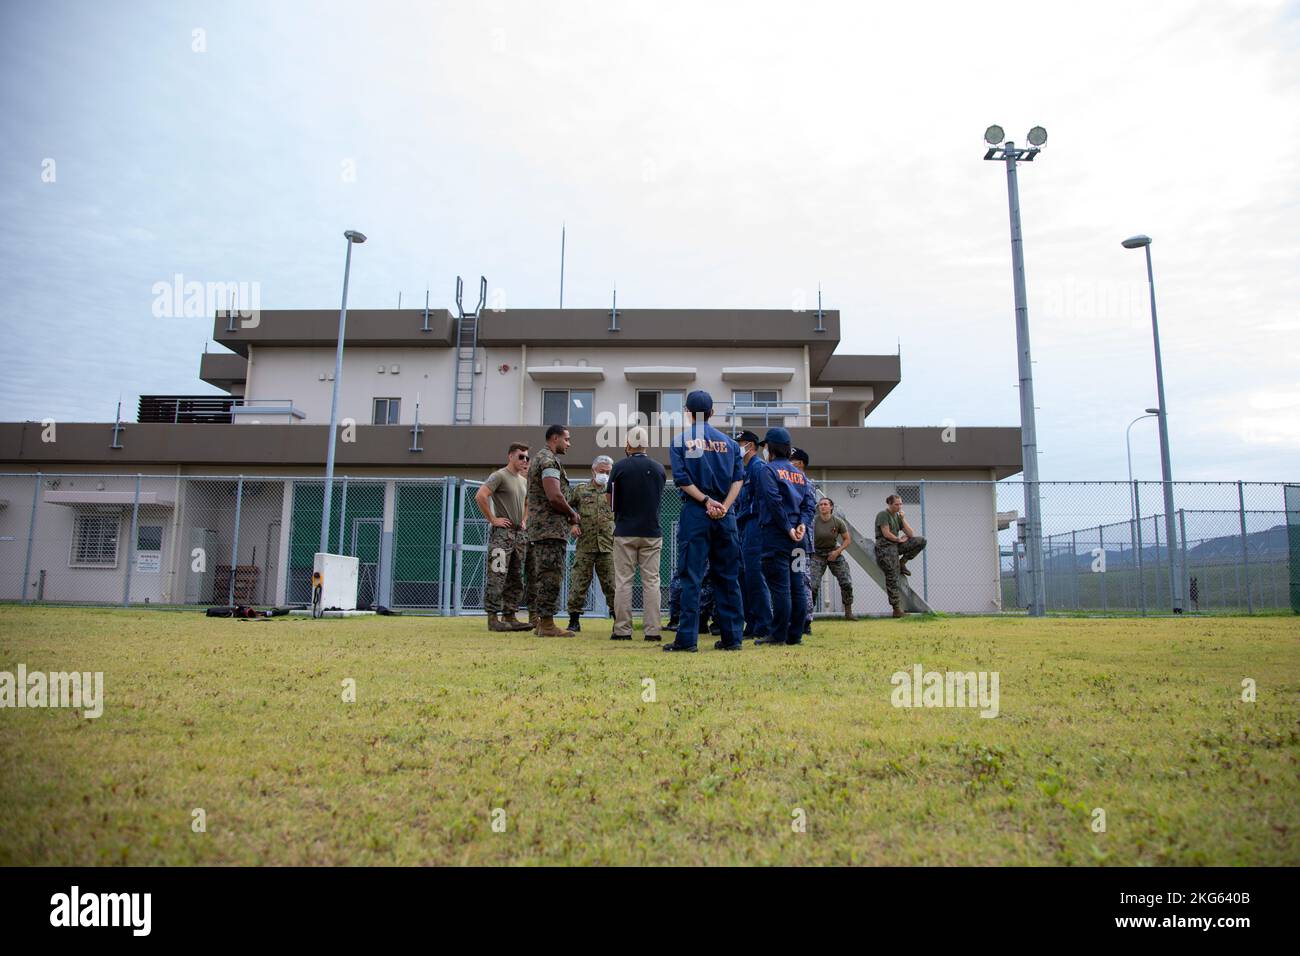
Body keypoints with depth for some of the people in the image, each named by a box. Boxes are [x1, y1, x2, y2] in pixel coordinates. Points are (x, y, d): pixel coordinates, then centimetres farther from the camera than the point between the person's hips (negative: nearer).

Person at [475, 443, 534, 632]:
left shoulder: (524, 481, 18)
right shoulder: (499, 476, -7)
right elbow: (480, 496, -20)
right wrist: (492, 519, -17)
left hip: (520, 534, 8)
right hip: (501, 533, -8)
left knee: (516, 579, 8)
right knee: (497, 577, -9)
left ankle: (509, 616, 14)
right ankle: (493, 618, -6)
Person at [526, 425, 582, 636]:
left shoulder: (537, 458, 23)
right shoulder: (549, 460, -11)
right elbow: (554, 496, -23)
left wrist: (568, 522, 20)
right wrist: (572, 514, -6)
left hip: (536, 530, 11)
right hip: (551, 529, -10)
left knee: (538, 577, 11)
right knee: (551, 576, -9)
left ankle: (536, 622, 15)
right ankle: (546, 624, -9)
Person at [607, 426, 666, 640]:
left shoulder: (620, 467, -4)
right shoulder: (659, 468, 4)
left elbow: (611, 501, 2)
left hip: (625, 532, -2)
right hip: (652, 532, 2)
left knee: (623, 582, 3)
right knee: (651, 581, 4)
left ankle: (622, 629, 4)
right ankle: (653, 630, 2)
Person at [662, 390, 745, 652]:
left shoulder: (680, 441, 3)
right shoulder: (729, 442, 12)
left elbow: (682, 479, -7)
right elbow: (738, 478, 2)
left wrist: (706, 501, -7)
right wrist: (723, 506, -6)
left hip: (695, 514, -3)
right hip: (725, 517, 3)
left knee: (692, 577, -3)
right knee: (727, 577, 8)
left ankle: (687, 638, -5)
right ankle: (732, 637, 9)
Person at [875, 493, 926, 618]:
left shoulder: (897, 516, 17)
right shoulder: (883, 515, -5)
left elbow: (910, 534, 11)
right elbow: (886, 534, -14)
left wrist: (903, 518, 4)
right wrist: (899, 539, 0)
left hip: (896, 546, 7)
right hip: (885, 548, -7)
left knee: (921, 541, -5)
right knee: (892, 579, -11)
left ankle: (902, 563, 1)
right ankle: (897, 607, -6)